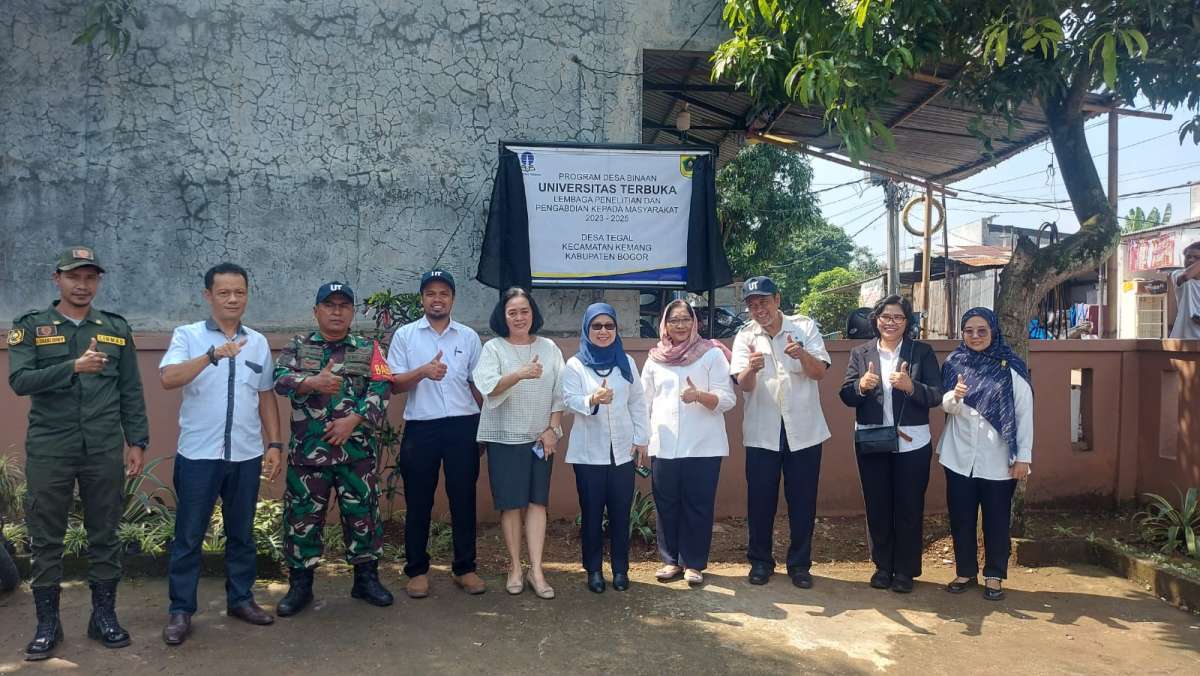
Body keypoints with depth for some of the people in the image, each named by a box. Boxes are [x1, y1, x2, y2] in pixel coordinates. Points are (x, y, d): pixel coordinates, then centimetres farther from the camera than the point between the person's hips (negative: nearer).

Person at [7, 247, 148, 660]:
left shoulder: (117, 329, 8)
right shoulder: (30, 327, 3)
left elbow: (131, 391, 7)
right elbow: (20, 381, -10)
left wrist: (137, 442, 2)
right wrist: (73, 367, -24)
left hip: (104, 452, 1)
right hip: (48, 451, -1)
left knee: (104, 535, 8)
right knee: (46, 539, 6)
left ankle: (104, 615, 20)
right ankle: (47, 623, 18)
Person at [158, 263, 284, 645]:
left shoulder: (258, 342, 8)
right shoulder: (188, 336, -2)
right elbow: (168, 379, -19)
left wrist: (275, 444, 7)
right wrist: (213, 355, -30)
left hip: (246, 455, 3)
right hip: (198, 455, -3)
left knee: (242, 533, 13)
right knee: (189, 536, 4)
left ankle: (240, 598, 26)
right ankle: (180, 610, 15)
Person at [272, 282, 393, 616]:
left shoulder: (368, 349, 6)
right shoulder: (298, 347, 9)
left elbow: (380, 391, -4)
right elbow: (280, 378, -6)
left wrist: (353, 420, -16)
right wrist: (312, 382, -24)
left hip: (357, 450, 0)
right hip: (307, 450, 1)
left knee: (362, 514, 6)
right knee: (302, 516, 5)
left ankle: (366, 578, 21)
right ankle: (300, 585, 19)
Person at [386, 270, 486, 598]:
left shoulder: (469, 336, 8)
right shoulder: (405, 335, 4)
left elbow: (478, 383, 13)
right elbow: (394, 383, 0)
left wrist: (486, 424, 8)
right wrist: (422, 371, -18)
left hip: (463, 426, 1)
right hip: (420, 427, -1)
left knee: (463, 499, 6)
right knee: (418, 502, 5)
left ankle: (465, 568, 18)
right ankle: (417, 570, 18)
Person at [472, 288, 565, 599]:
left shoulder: (549, 348, 6)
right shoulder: (493, 348, -2)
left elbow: (559, 394, 7)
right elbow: (489, 388, -18)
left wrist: (552, 430, -3)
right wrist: (520, 374, -34)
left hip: (540, 437, 2)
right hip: (504, 437, -2)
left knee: (537, 502, 1)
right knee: (511, 504, 2)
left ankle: (536, 569, 5)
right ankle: (515, 567, 14)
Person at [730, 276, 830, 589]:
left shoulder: (805, 327, -2)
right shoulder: (745, 337, -1)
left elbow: (819, 372, -9)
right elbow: (743, 385, -13)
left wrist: (803, 354, -31)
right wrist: (751, 368, -37)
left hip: (804, 430, 0)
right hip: (762, 433, 0)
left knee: (802, 501, 7)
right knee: (760, 500, 7)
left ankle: (799, 563, 22)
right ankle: (760, 560, 24)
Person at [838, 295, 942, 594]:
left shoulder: (922, 352, 1)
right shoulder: (860, 353, 5)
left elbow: (936, 396, -6)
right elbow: (846, 396, 1)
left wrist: (911, 386, -24)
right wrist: (861, 386, -20)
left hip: (911, 443, -2)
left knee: (909, 508, 6)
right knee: (877, 507, 10)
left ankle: (905, 570, 19)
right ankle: (883, 566, 24)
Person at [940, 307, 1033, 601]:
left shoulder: (1011, 367, -5)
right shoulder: (954, 363, 4)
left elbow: (1024, 413, -6)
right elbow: (945, 406, 2)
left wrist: (1023, 457, -10)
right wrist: (954, 395, -22)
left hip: (998, 460, -2)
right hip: (960, 456, 3)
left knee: (996, 519, 7)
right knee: (961, 517, 8)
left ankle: (993, 576, 19)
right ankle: (965, 571, 22)